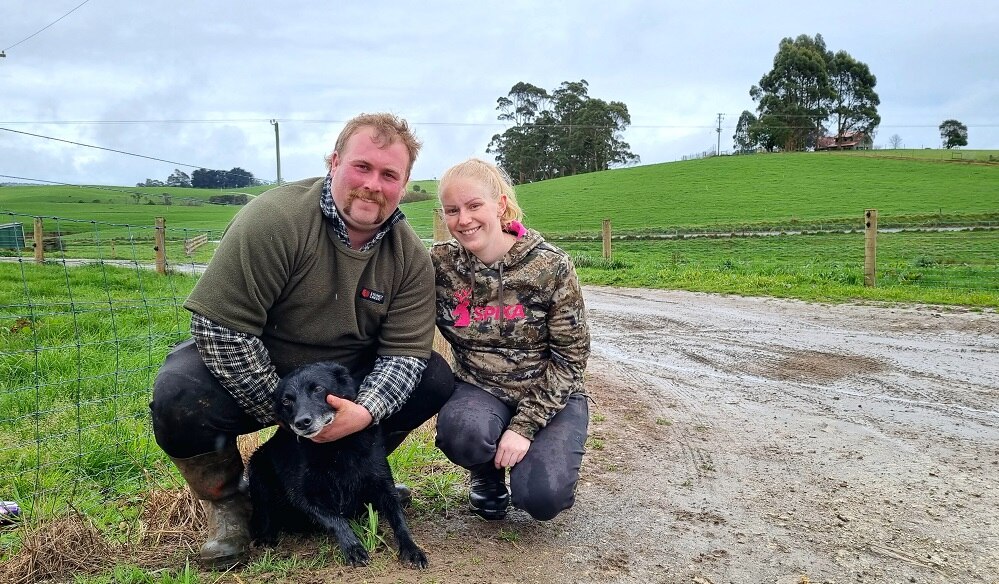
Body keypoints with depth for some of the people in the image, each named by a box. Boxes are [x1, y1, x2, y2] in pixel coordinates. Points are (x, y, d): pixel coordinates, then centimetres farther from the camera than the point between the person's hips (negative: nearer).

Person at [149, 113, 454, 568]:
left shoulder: (411, 256, -9)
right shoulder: (274, 220, -25)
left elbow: (405, 350, -11)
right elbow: (219, 327, -27)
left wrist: (366, 411, -30)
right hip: (245, 372, -4)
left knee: (436, 379, -12)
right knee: (179, 396, -33)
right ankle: (226, 502, 0)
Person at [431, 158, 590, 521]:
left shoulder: (551, 266, -14)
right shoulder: (440, 264, -7)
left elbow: (571, 356, -11)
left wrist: (525, 425, -18)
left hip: (549, 396, -1)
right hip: (479, 389, 2)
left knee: (541, 497, -25)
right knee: (460, 430, -33)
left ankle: (550, 459, 14)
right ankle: (487, 475, 4)